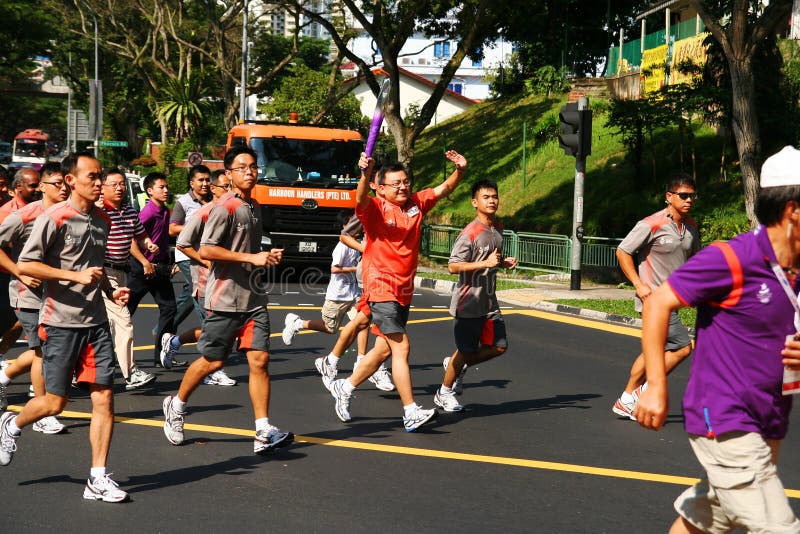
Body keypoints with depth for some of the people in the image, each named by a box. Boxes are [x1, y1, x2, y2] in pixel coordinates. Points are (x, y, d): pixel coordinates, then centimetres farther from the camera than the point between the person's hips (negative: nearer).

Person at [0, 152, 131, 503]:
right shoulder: (54, 218, -10)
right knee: (55, 402, 2)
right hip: (61, 322, -6)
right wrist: (76, 276, -19)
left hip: (96, 322, 6)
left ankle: (98, 479, 4)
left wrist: (110, 290, 7)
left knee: (104, 398, -2)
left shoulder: (102, 220, 12)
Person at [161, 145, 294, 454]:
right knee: (213, 361, 5)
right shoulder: (225, 208, -11)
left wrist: (268, 256, 12)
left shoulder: (255, 208, 16)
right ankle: (176, 406, 29)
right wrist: (251, 257, -22)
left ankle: (264, 432, -5)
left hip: (253, 299, 7)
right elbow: (206, 250, -20)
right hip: (225, 298, -7)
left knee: (259, 359, -4)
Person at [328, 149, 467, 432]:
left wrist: (460, 170, -10)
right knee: (401, 347, -12)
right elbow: (361, 199, -32)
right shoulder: (376, 208, -11)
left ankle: (345, 387, 33)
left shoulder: (416, 203, 7)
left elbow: (444, 188, 10)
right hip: (381, 287, -7)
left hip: (405, 289, 8)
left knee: (384, 348, 16)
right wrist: (366, 173, -52)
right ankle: (411, 412, -10)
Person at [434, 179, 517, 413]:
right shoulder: (470, 233, -18)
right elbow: (453, 266, -20)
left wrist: (504, 263, 3)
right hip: (469, 303, -7)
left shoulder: (498, 229, 9)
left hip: (489, 302, 8)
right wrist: (485, 263, -27)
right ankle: (444, 393, 21)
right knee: (466, 350, 1)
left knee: (499, 346, 6)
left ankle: (456, 365, 26)